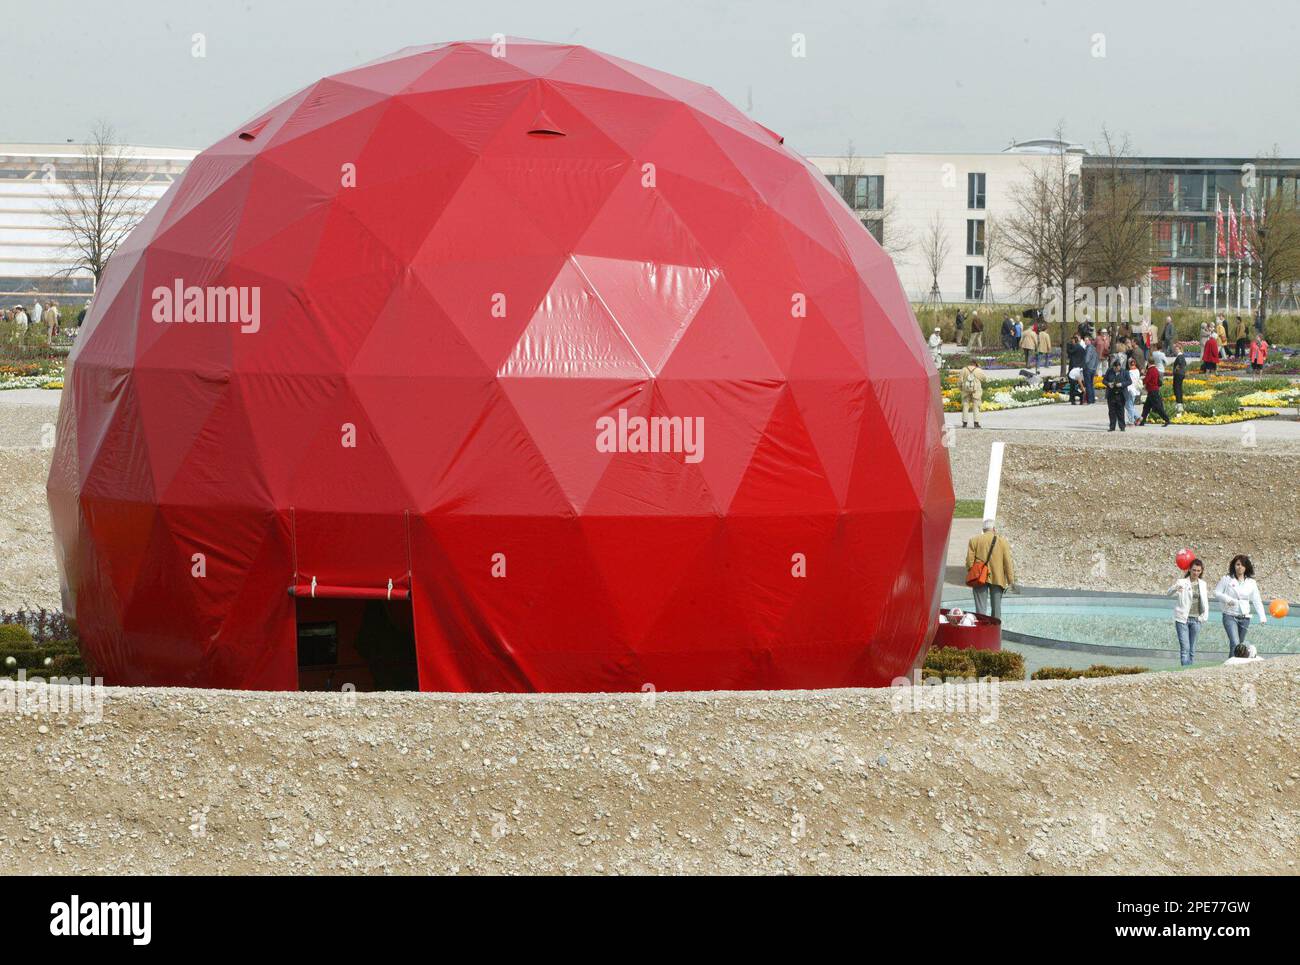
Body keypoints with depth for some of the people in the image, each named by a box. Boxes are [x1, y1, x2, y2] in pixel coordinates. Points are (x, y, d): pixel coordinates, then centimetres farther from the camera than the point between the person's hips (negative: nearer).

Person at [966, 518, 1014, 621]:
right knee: (996, 606, 9)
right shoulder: (1002, 542, 0)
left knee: (981, 608, -1)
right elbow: (1008, 563, -1)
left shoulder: (974, 540, 1)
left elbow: (969, 561, -2)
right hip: (997, 579, 0)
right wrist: (1010, 581, 4)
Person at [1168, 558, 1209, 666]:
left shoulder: (1202, 584, 9)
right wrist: (1175, 588, -40)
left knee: (1192, 650, 8)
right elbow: (1168, 593, -18)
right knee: (1185, 648, -13)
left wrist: (1204, 616, 9)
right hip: (1182, 619, -4)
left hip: (1196, 620, 4)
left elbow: (1204, 601, 18)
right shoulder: (1182, 582, -5)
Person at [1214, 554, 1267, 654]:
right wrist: (1227, 599, -16)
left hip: (1244, 618, 3)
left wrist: (1262, 616, -8)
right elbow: (1216, 593, 3)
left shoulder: (1251, 583, 6)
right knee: (1235, 643, -18)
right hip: (1230, 616, -3)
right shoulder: (1227, 579, 0)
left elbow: (1257, 601, 4)